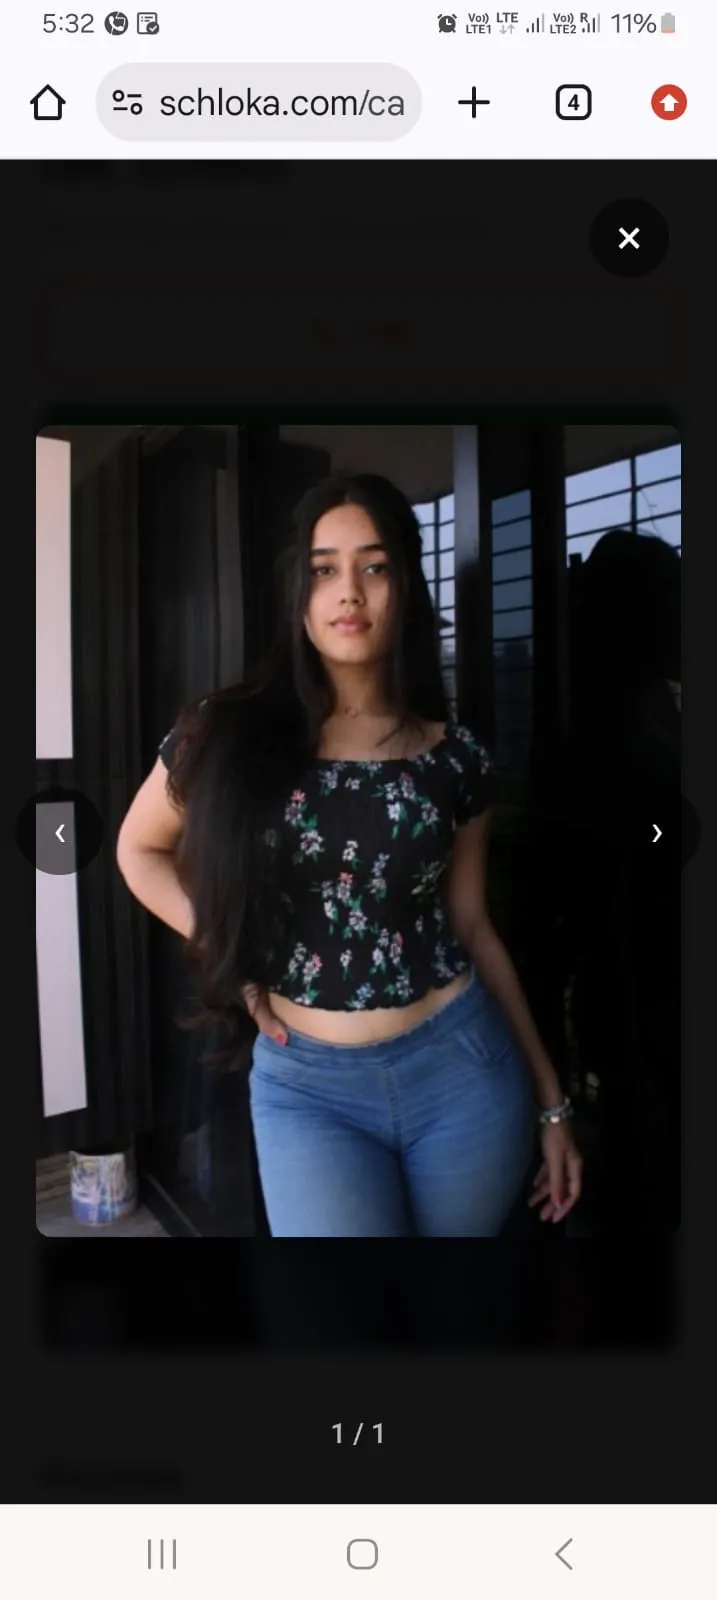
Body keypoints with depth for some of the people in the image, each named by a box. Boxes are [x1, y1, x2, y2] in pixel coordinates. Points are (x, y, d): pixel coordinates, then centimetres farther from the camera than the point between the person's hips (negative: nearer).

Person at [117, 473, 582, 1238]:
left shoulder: (452, 753, -2)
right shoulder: (227, 735, -6)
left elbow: (471, 925, 6)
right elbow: (140, 849, 11)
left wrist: (550, 1097, 8)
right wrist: (229, 952, -3)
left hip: (463, 1064, 2)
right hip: (307, 1086, -1)